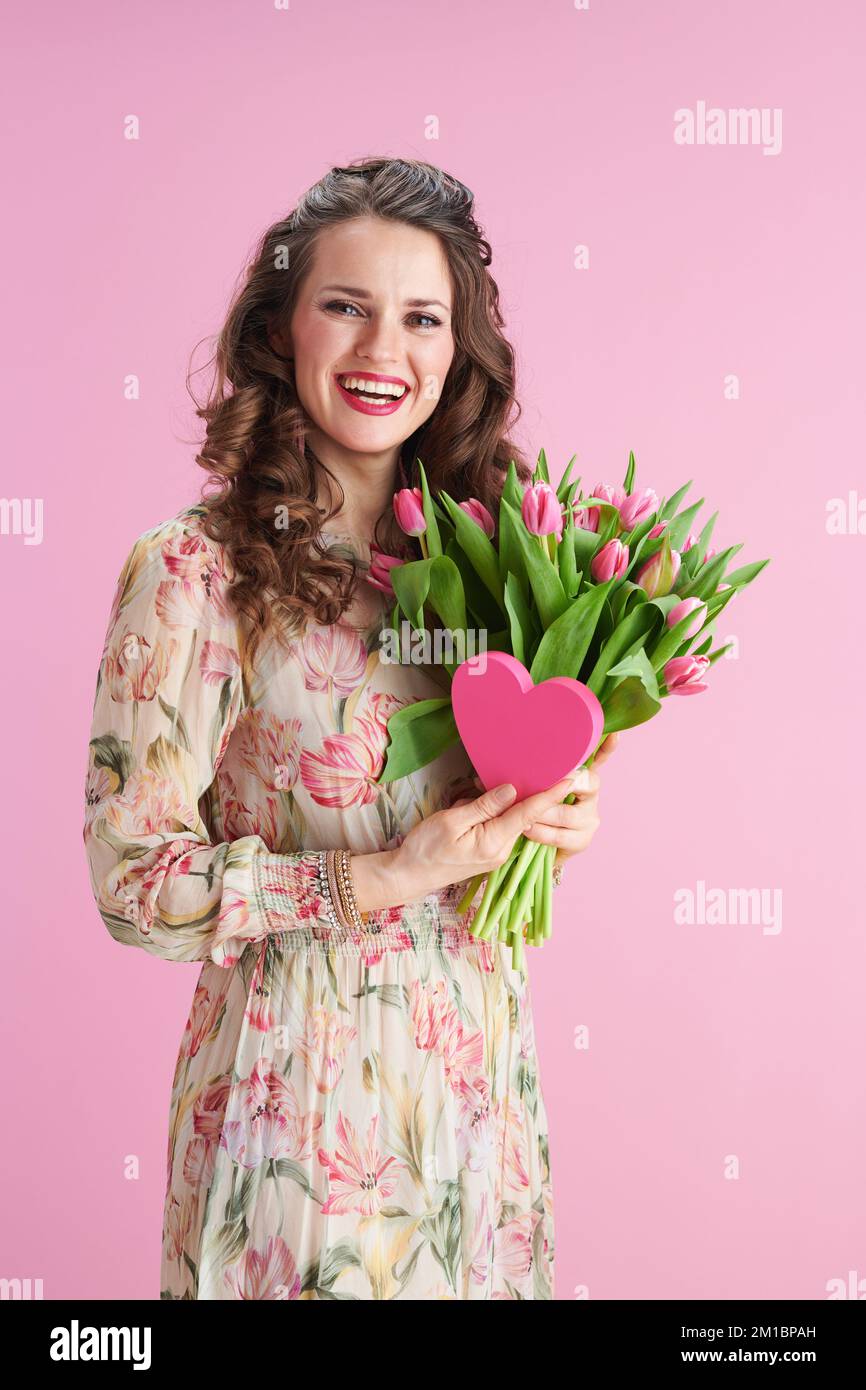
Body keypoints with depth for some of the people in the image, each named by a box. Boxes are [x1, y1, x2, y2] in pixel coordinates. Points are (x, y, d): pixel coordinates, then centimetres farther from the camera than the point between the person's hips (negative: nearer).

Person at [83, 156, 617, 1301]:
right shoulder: (194, 573, -15)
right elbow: (136, 882, -15)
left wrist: (550, 812, -6)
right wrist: (386, 880, -22)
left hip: (478, 1057, 6)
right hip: (304, 1071, -5)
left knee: (476, 1273, 21)